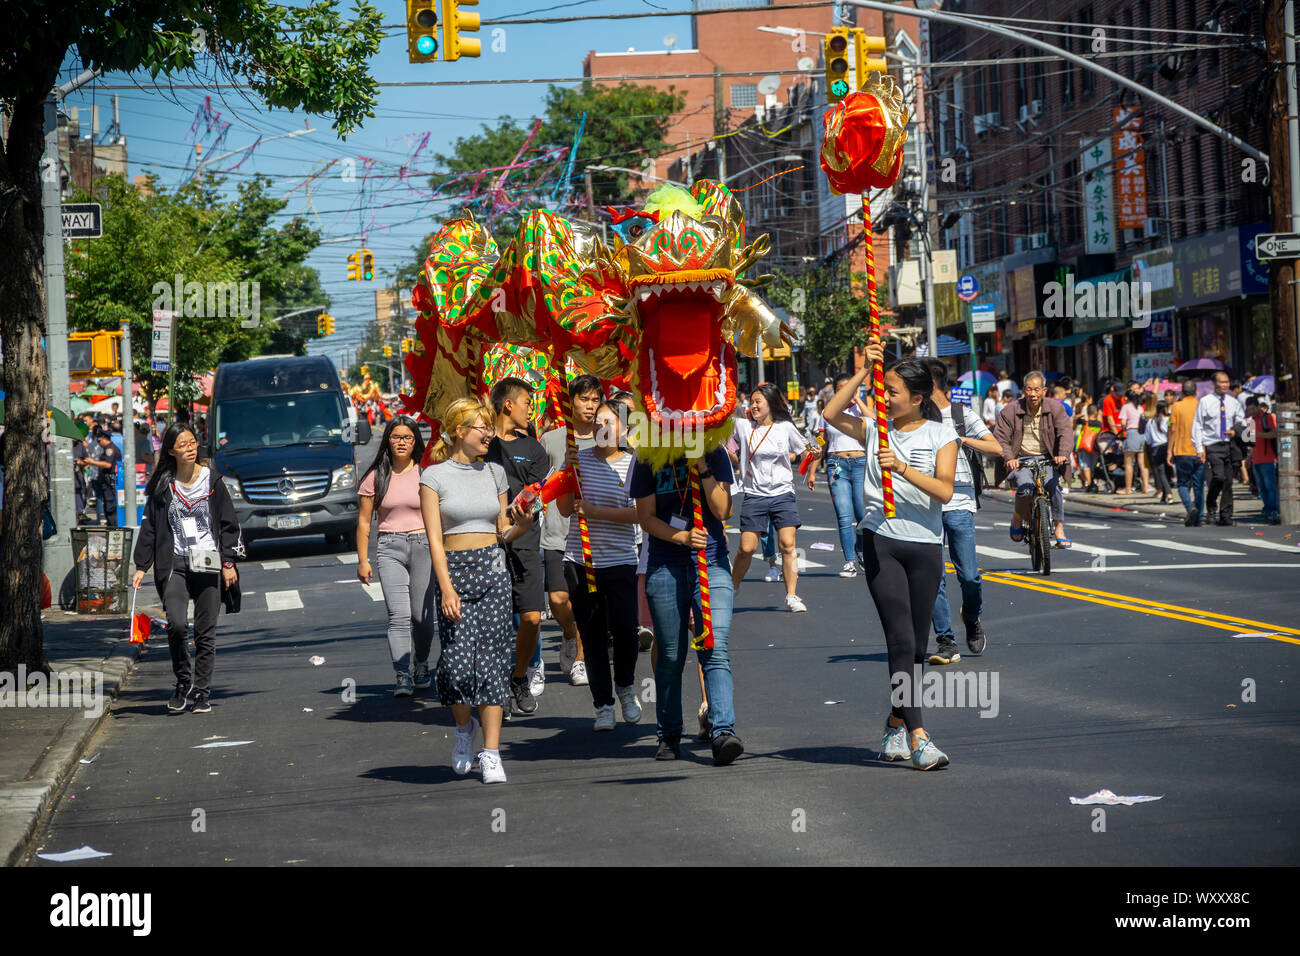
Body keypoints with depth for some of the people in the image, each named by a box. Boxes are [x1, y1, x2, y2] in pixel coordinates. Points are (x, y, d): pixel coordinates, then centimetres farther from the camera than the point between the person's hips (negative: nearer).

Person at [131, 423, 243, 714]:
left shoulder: (212, 481, 5)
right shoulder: (162, 486, 5)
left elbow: (229, 524, 7)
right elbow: (149, 527, 9)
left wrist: (228, 562, 0)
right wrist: (141, 566, 4)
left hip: (208, 564, 0)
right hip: (174, 564, 0)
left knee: (205, 632, 2)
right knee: (176, 624, -18)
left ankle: (203, 693, 12)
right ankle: (183, 680, 4)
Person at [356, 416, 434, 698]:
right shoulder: (376, 477, 8)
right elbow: (364, 521, 10)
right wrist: (363, 560, 5)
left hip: (423, 545, 0)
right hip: (389, 548, 0)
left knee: (421, 616, 0)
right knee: (399, 616, -11)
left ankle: (421, 664, 25)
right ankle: (402, 677, -15)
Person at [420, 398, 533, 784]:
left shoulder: (494, 472, 12)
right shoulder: (434, 476, -1)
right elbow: (434, 538, -7)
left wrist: (522, 525, -5)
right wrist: (447, 588, -16)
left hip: (492, 570, 3)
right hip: (453, 569, -3)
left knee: (491, 659, -5)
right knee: (458, 660, -11)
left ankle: (491, 753, -5)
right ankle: (464, 726, 19)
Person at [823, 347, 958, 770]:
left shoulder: (940, 434, 3)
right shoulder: (875, 428, 7)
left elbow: (944, 490, -10)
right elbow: (832, 414, -9)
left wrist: (901, 467, -21)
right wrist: (863, 372, -11)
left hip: (925, 546, 1)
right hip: (881, 541, -1)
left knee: (917, 643, 7)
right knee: (901, 637, -12)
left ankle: (896, 725, 25)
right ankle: (917, 736, -17)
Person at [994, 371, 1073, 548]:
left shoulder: (1055, 408, -1)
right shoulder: (1010, 411, -3)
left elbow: (1065, 432, -11)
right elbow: (1000, 437, -6)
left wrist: (1062, 453, -31)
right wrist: (1009, 458, -24)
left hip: (1047, 459, 1)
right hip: (1021, 460, -1)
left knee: (1053, 485, -27)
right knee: (1025, 489, -28)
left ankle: (1059, 528, -15)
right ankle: (1017, 519, 5)